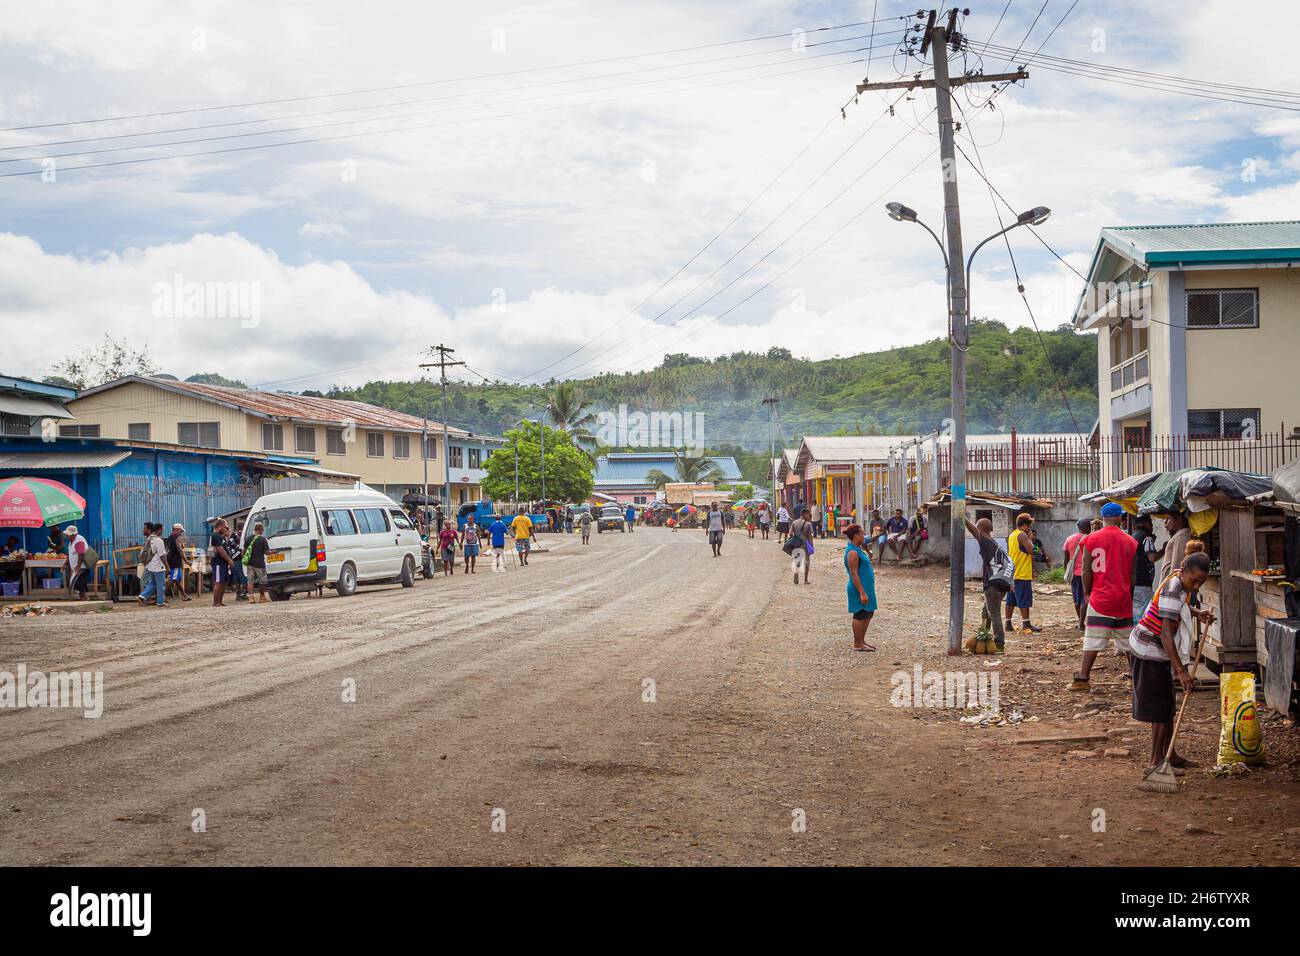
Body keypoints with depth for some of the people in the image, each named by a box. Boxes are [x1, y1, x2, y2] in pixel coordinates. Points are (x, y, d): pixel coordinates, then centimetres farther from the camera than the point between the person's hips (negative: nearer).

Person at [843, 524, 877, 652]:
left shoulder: (858, 549, 12)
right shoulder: (852, 552, -19)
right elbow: (854, 574, -23)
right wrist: (862, 593, -24)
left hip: (866, 587, 10)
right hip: (859, 588, -10)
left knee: (868, 614, 16)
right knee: (860, 615, -3)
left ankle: (862, 640, 25)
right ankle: (857, 644, 4)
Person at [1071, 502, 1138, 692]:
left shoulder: (1091, 539, -4)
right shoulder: (1130, 542, 0)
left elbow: (1086, 571, -4)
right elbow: (1133, 574, 4)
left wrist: (1087, 592, 11)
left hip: (1100, 598, -2)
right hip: (1123, 599, 2)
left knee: (1092, 641, -2)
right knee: (1128, 643, 12)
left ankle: (1082, 679, -5)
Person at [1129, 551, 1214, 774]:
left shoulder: (1181, 581, 1)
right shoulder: (1173, 591, -27)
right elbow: (1166, 634, -33)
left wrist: (1197, 613, 5)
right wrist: (1181, 671, -37)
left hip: (1157, 649, 9)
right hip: (1149, 650, -9)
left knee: (1166, 705, 16)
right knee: (1160, 706, -5)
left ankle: (1168, 754, 25)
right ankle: (1156, 760, 0)